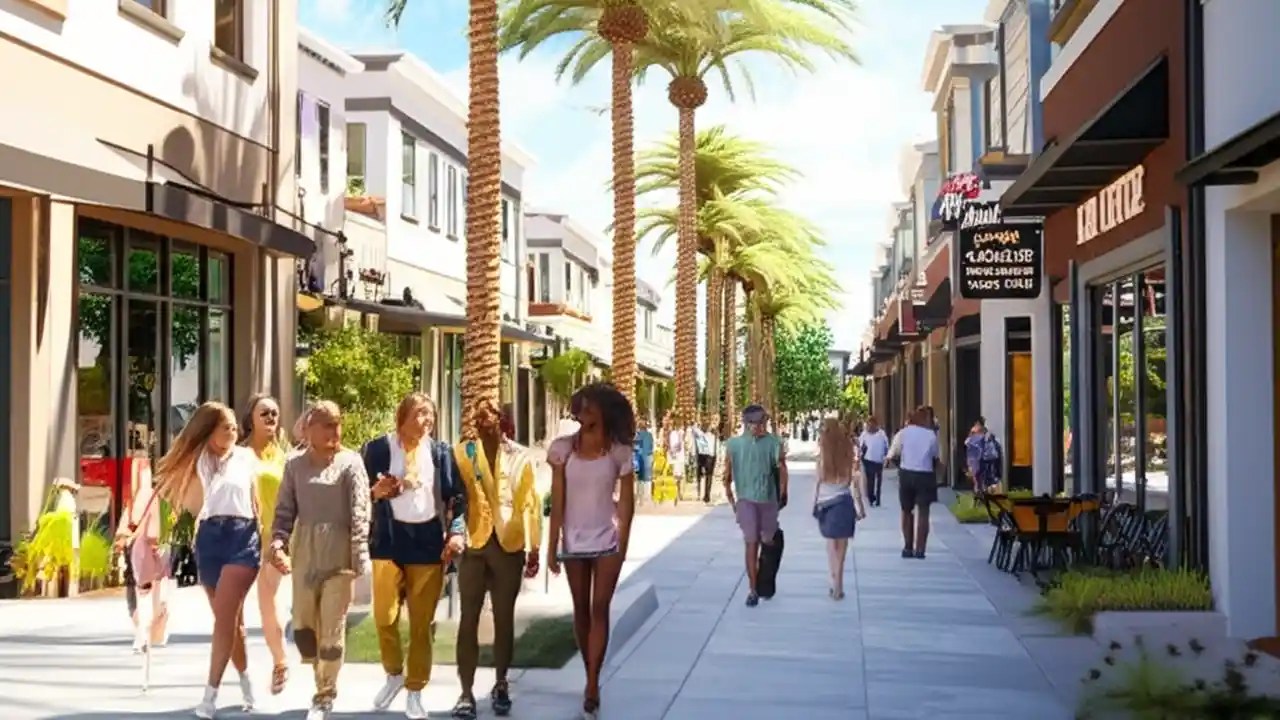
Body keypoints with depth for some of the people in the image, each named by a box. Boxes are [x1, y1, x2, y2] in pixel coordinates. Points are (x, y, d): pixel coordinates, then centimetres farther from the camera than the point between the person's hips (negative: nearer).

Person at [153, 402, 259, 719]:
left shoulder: (246, 458, 8)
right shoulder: (197, 460, 10)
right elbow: (190, 504, 4)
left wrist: (268, 539, 9)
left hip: (242, 537, -2)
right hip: (208, 538, 3)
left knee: (224, 616, -13)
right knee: (230, 618, 8)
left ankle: (210, 695, -15)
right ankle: (246, 681, 25)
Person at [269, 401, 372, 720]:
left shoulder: (350, 462, -3)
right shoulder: (295, 464, 6)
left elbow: (360, 513, -8)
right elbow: (285, 510, 6)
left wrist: (360, 556, -15)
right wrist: (278, 542, -10)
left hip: (339, 554, -3)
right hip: (304, 553, 3)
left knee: (332, 627, -1)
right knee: (302, 625, 8)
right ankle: (323, 680, 31)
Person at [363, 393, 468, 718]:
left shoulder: (441, 452, 7)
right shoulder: (378, 448, 1)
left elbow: (456, 496, 5)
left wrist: (456, 532, -9)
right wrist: (376, 492, -18)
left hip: (429, 539, 1)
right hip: (390, 539, -1)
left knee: (422, 622, 5)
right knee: (385, 617, -5)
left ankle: (414, 692, 16)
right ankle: (394, 674, 22)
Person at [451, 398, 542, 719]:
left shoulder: (520, 456, 3)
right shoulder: (461, 452, 3)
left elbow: (530, 503, 4)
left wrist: (534, 548, 2)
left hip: (509, 545, 0)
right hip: (473, 544, 0)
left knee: (504, 618, 9)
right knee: (469, 618, -1)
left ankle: (500, 686, 23)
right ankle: (466, 692, 3)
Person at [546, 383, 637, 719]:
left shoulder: (618, 451, -5)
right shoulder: (563, 448, -3)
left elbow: (626, 501, -2)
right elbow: (557, 501, -2)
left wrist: (623, 544, -6)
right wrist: (552, 546, -4)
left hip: (606, 541, -2)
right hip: (574, 541, 2)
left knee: (599, 609, -4)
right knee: (581, 610, 10)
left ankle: (592, 684, -4)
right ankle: (592, 680, 22)